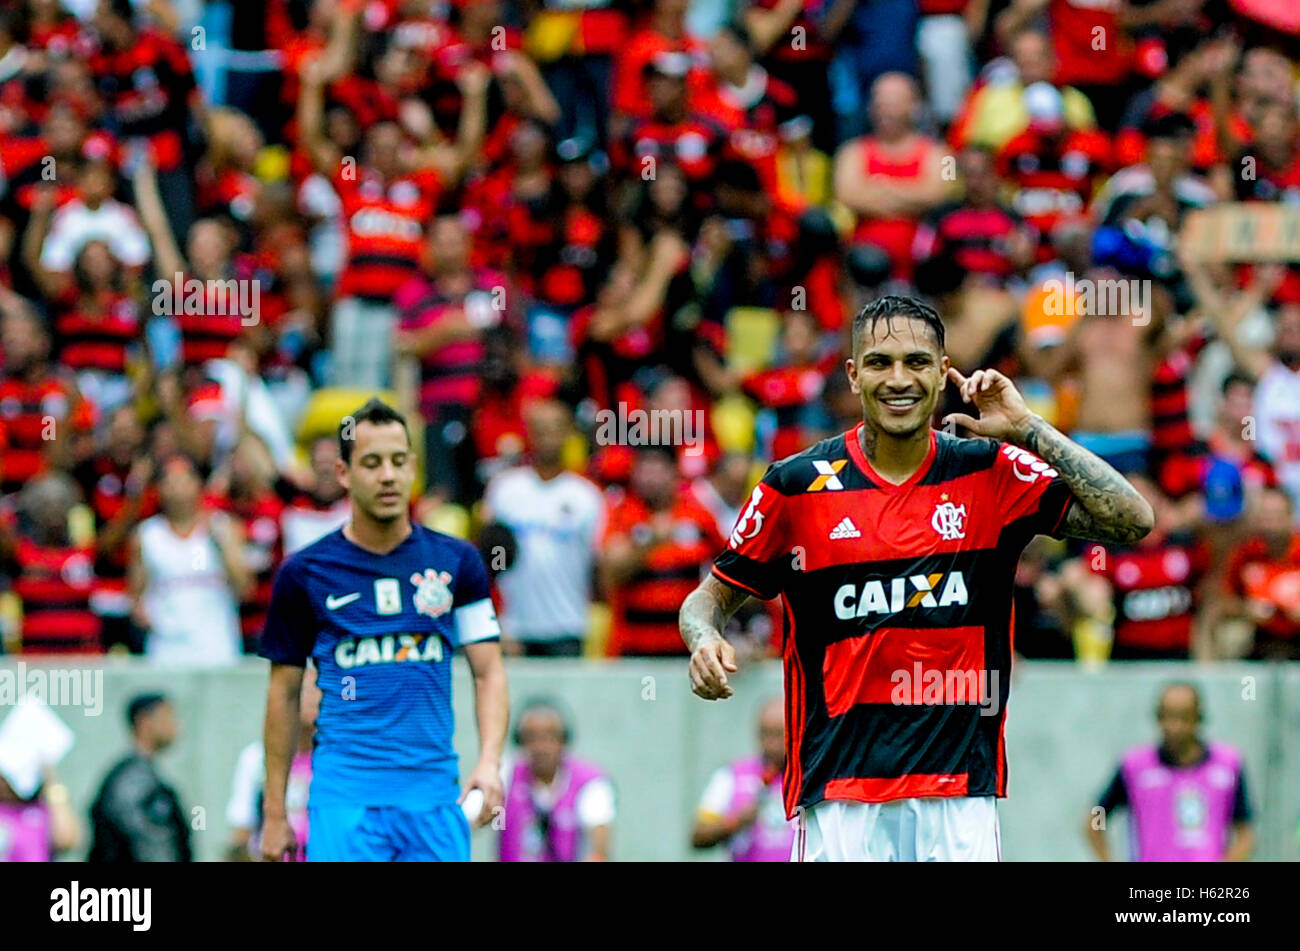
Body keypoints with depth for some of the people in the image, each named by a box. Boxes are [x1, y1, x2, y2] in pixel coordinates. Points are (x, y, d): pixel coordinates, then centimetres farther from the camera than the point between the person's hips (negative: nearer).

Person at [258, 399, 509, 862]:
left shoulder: (457, 562, 7)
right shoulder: (303, 573, 3)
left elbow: (488, 672, 7)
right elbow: (285, 692, 9)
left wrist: (489, 761, -11)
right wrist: (275, 811, 8)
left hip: (434, 801, 2)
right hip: (344, 801, -2)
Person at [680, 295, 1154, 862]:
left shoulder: (990, 473, 6)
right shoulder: (798, 485, 3)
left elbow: (1132, 522, -2)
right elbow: (714, 594, 13)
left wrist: (1028, 431, -7)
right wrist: (705, 640, -10)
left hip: (962, 793, 1)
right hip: (839, 793, -1)